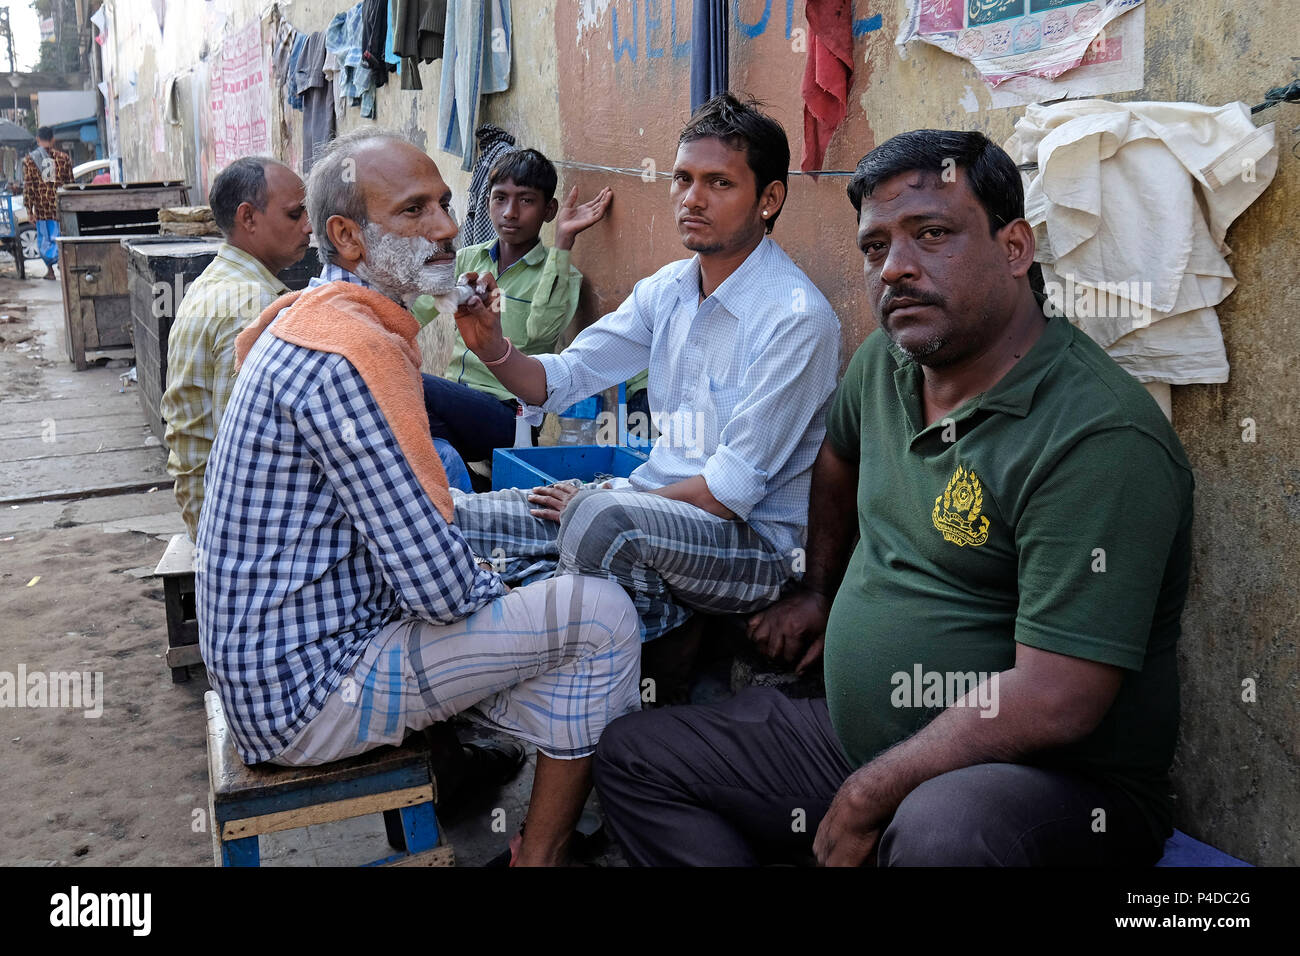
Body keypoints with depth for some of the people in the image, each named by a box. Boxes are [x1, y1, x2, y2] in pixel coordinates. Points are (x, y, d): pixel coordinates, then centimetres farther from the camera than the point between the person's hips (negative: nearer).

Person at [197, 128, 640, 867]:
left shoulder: (307, 321, 9)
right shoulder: (352, 355, -24)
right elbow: (442, 588, -25)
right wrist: (501, 590, -4)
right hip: (307, 689, -10)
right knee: (598, 615, -13)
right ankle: (544, 854, 4)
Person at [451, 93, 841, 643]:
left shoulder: (798, 319, -16)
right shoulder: (665, 291, 7)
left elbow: (731, 489, -19)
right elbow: (559, 381, 10)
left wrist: (597, 503, -11)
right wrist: (491, 347, -11)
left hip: (755, 541, -7)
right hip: (654, 502, 8)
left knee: (600, 516, -38)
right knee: (447, 515, -1)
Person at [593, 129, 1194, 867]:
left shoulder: (1100, 438, -23)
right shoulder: (885, 363, 2)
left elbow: (1053, 703, -26)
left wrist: (865, 800, -19)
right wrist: (818, 591, 30)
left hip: (1058, 783, -7)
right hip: (856, 739, 8)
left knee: (942, 826, -42)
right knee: (634, 758, 7)